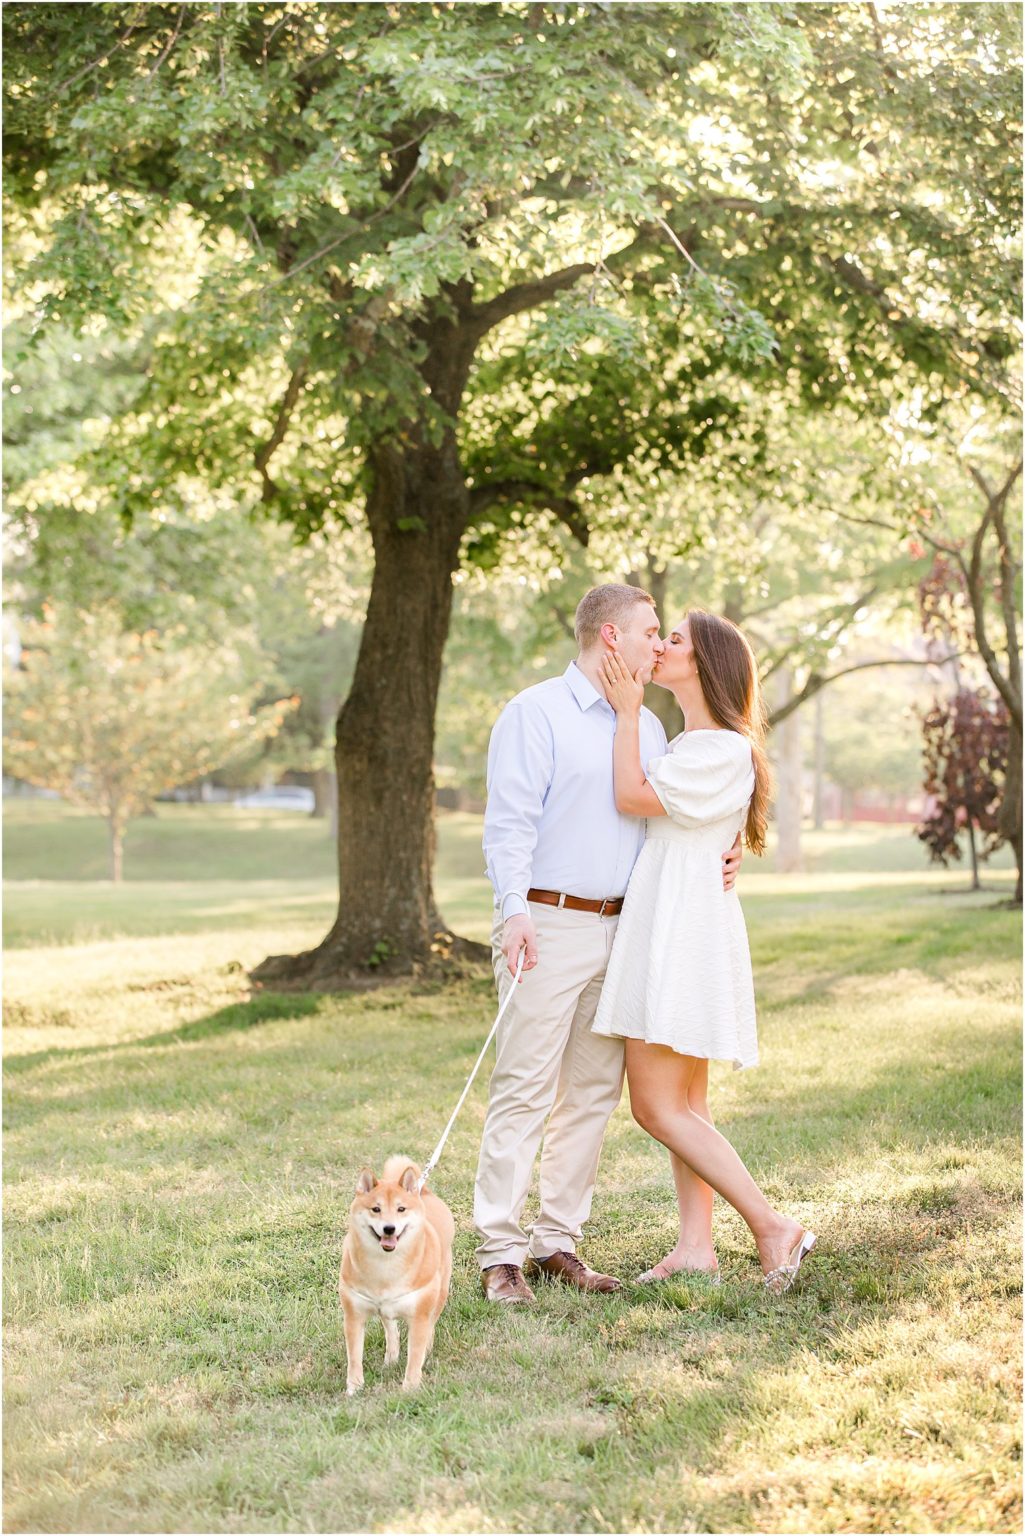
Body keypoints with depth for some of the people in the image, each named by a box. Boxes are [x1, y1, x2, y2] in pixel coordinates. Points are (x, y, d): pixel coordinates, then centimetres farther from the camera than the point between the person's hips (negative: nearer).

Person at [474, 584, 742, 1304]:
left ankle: (559, 1241, 15)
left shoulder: (648, 727, 17)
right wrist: (515, 910, -23)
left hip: (621, 928, 7)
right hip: (549, 924, -7)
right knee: (525, 1089, -8)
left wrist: (710, 865, 4)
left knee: (593, 1092, 7)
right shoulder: (536, 713, -4)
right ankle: (501, 1252, -5)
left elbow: (661, 822, 23)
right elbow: (510, 821, -11)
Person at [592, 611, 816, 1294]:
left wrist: (628, 711, -11)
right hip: (663, 931, 10)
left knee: (658, 1105, -11)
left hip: (683, 934, -10)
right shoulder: (691, 744, 18)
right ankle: (696, 1246, 13)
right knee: (685, 1104, 10)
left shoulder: (724, 749, -14)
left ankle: (774, 1227, -8)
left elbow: (632, 796, -18)